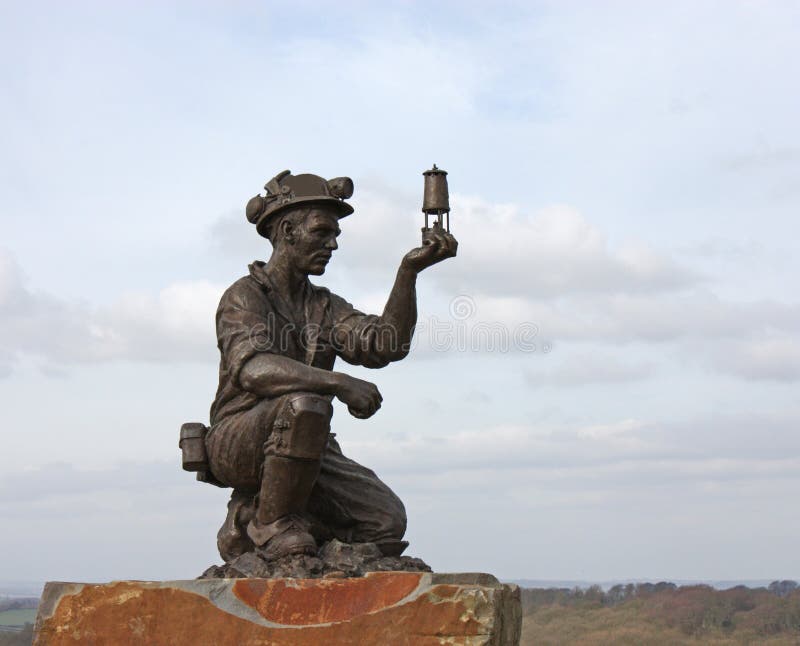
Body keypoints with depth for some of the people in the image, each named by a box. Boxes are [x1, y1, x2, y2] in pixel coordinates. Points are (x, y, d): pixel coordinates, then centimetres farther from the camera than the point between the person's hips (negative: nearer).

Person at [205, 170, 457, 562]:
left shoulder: (325, 306, 15)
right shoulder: (245, 296, -6)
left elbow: (384, 345, -4)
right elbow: (252, 368, -27)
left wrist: (409, 271, -14)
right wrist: (340, 383, -36)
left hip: (307, 454, 7)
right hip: (237, 446, -7)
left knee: (387, 522, -11)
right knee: (304, 403, -36)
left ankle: (250, 518, 5)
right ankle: (270, 523, -15)